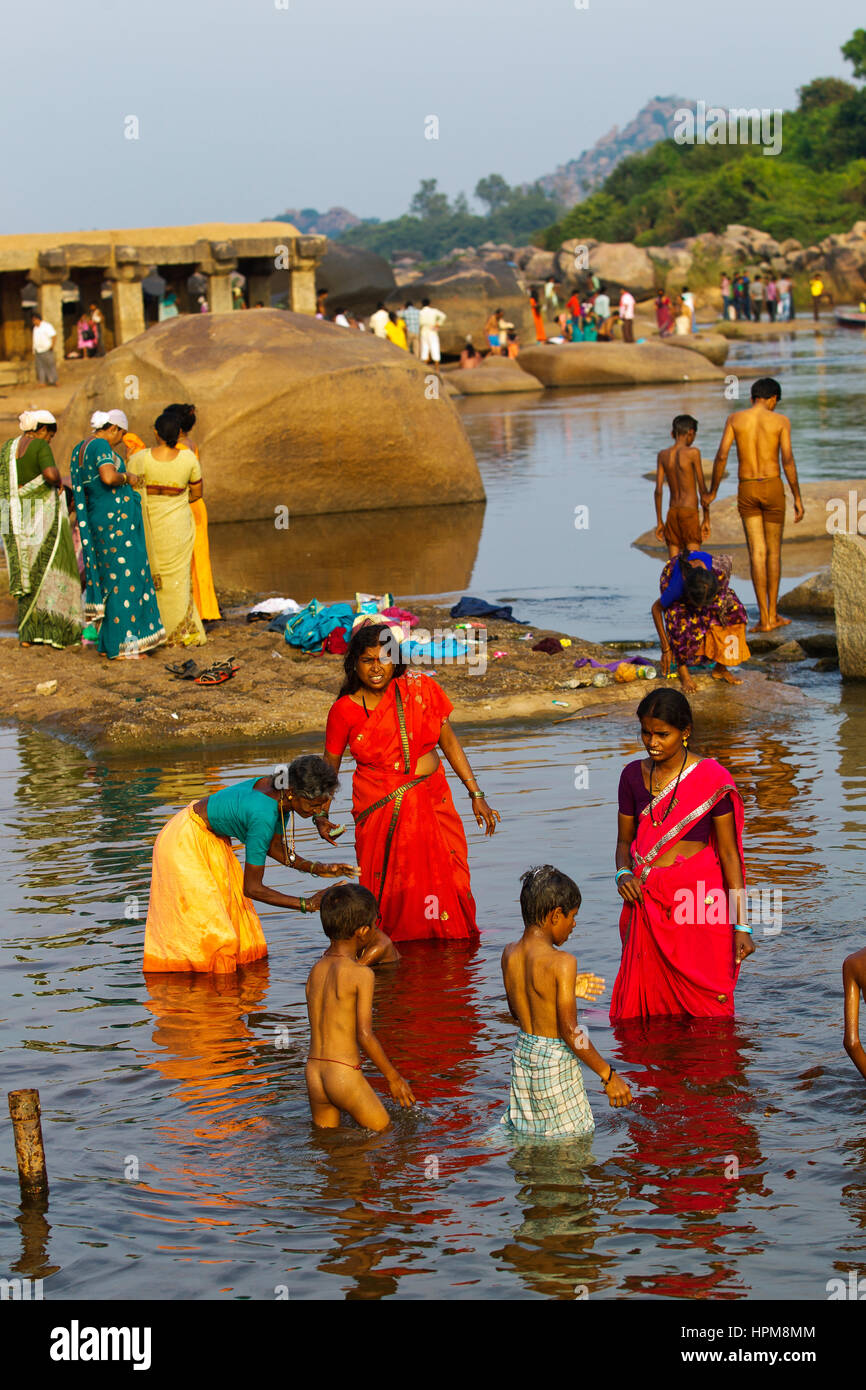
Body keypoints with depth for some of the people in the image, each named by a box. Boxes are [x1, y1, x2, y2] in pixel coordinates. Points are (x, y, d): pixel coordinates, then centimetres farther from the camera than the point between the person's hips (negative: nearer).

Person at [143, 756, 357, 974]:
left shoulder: (283, 795, -12)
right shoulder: (263, 816, -36)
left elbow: (275, 847, 7)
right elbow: (252, 888, -29)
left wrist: (316, 869, -4)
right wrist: (307, 905, -27)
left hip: (214, 841, 9)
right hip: (184, 844, -9)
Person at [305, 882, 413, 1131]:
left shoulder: (315, 970, 6)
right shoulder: (362, 974, -12)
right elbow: (365, 1035, -15)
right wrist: (394, 1077, -7)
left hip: (313, 1072, 6)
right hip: (344, 1073, -6)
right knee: (384, 1132, 6)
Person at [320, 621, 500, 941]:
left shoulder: (420, 689, -1)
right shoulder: (344, 710, -4)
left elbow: (449, 742, 7)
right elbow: (329, 765, 8)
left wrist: (476, 795, 6)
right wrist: (321, 815, -2)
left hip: (432, 802, 1)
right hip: (379, 810, -1)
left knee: (447, 882, -5)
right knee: (391, 892, -5)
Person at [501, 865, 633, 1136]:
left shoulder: (509, 954, 1)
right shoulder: (562, 962, -20)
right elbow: (571, 1032, -19)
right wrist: (608, 1075, -11)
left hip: (523, 1054, 7)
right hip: (555, 1061, -7)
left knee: (522, 1127, 22)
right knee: (573, 1135, 5)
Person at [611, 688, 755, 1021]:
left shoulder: (711, 779, -6)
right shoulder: (633, 775, 7)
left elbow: (728, 853, -4)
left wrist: (741, 925, -6)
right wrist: (623, 873, -6)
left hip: (698, 901, -4)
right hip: (646, 902, 4)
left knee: (704, 1006, -3)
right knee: (643, 1004, 3)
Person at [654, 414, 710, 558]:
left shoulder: (663, 455, 5)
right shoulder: (692, 453, -7)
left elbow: (658, 490, 4)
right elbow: (702, 488, -6)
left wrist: (659, 521, 10)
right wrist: (706, 519, 0)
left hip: (672, 513, 5)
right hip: (690, 513, -5)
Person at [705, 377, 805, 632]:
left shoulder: (735, 419, 0)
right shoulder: (780, 421, -4)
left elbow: (722, 455, -5)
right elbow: (788, 461, -10)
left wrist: (712, 491, 5)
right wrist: (797, 498, -5)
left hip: (746, 489, 1)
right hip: (772, 487, -1)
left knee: (757, 552, 2)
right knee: (774, 551, 11)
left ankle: (764, 618, -3)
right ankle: (772, 614, 15)